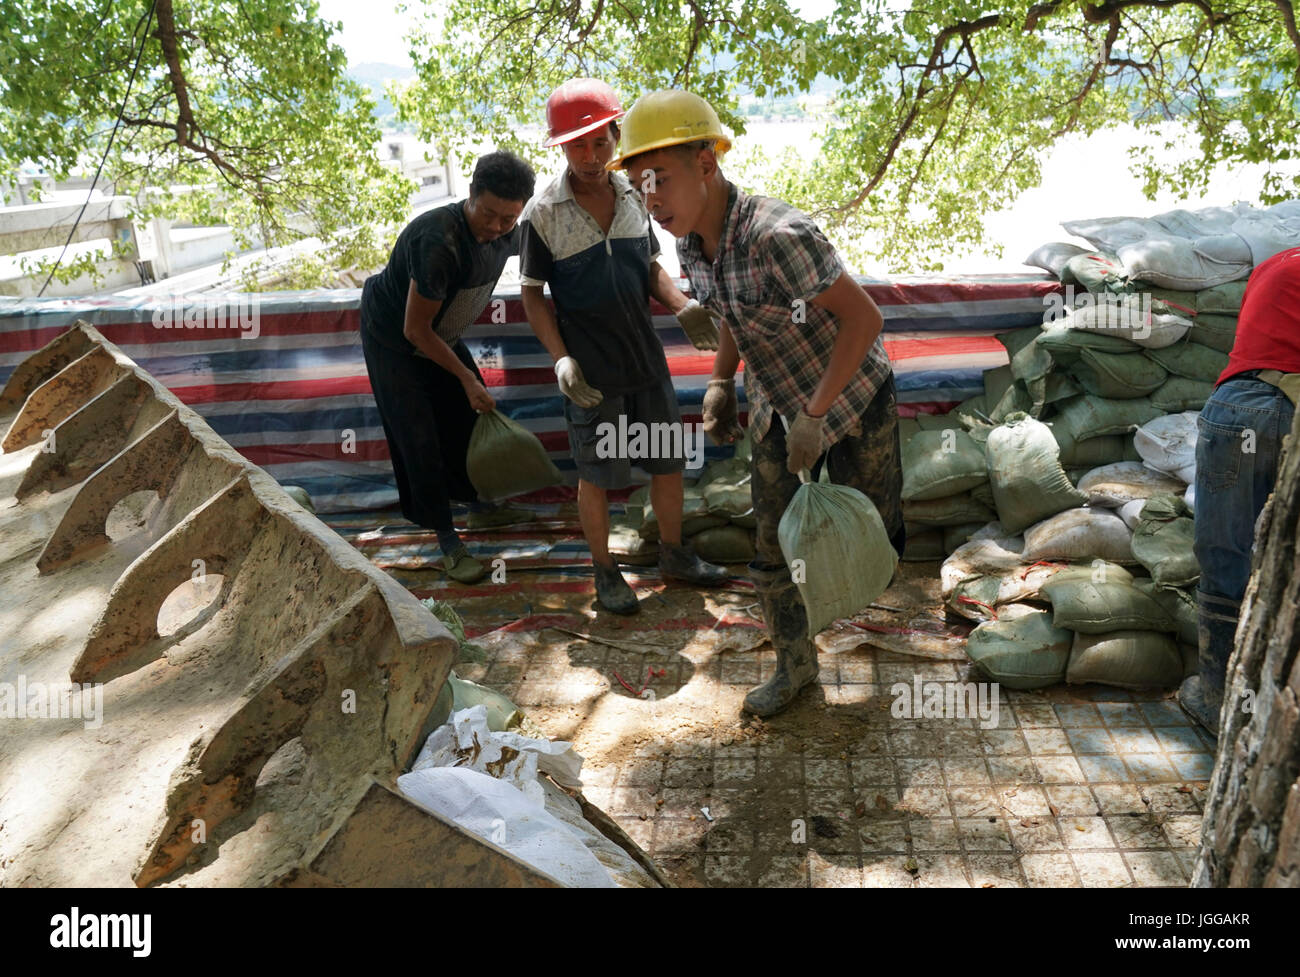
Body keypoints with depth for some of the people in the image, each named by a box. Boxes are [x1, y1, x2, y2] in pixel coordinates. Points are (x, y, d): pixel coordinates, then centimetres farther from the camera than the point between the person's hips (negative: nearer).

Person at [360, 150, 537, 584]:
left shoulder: (508, 235, -14)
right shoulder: (439, 242, -37)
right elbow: (415, 329, -30)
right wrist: (467, 377, -23)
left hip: (440, 335, 7)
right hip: (393, 339, -7)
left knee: (469, 416, 13)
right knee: (418, 439, -6)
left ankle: (480, 507, 32)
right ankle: (447, 541, 3)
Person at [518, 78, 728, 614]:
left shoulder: (631, 195, 3)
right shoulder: (543, 213, -11)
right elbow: (533, 294, -6)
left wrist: (682, 306, -5)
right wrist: (562, 359, -17)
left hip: (647, 360, 5)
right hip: (591, 373, -5)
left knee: (669, 463, 14)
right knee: (597, 477, 8)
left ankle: (673, 553, 34)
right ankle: (604, 571, 26)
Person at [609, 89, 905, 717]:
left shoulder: (776, 235, -34)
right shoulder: (690, 243, -9)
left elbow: (864, 318, -30)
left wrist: (815, 415, -28)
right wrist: (720, 384, -1)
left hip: (851, 398, -6)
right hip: (777, 407, 6)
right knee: (773, 548, 8)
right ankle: (795, 664, 26)